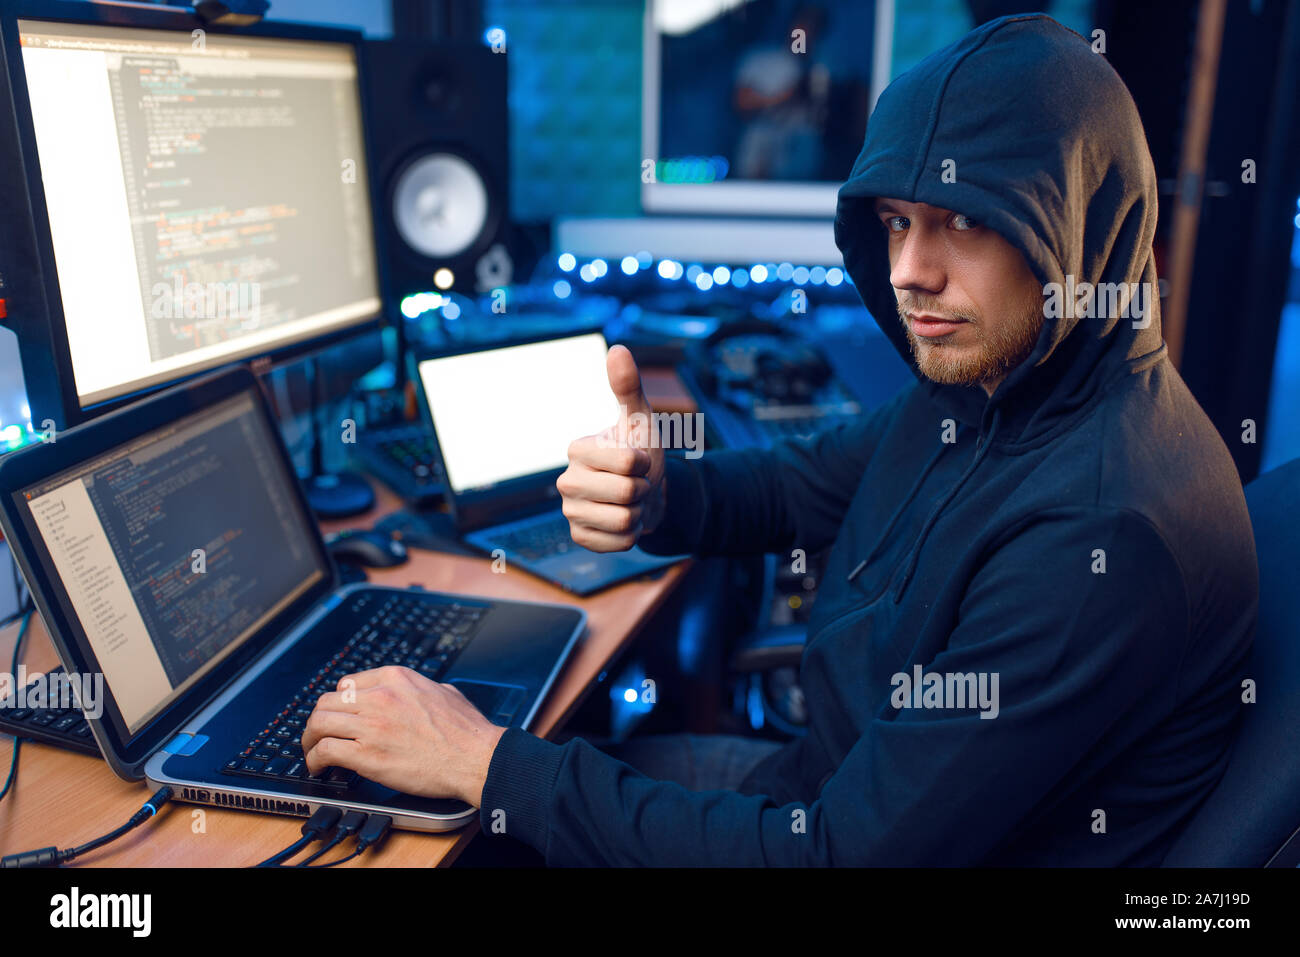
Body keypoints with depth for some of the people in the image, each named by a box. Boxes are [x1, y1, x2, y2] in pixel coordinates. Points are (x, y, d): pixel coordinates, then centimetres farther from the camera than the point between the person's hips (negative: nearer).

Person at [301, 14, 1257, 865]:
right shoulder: (972, 385, -3)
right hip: (833, 783, 7)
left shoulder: (1106, 530, -32)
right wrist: (651, 493, -15)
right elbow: (793, 487, 10)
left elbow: (849, 848, -31)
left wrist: (489, 764, -26)